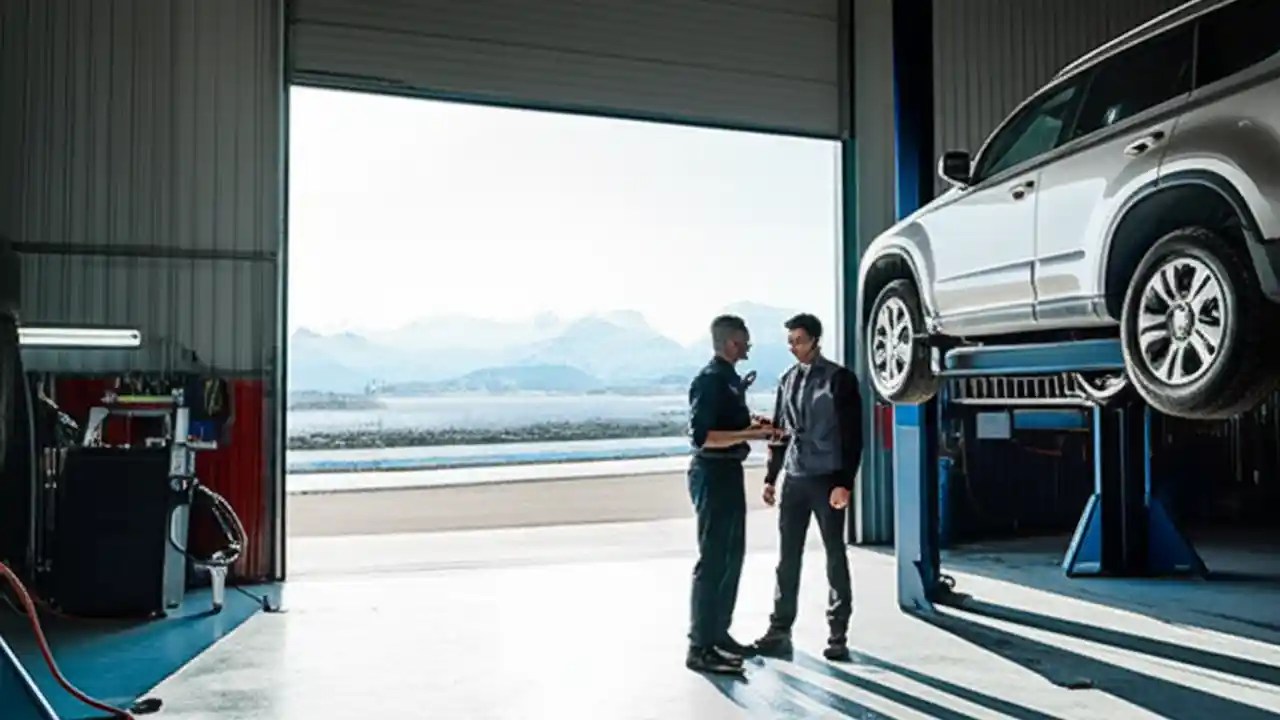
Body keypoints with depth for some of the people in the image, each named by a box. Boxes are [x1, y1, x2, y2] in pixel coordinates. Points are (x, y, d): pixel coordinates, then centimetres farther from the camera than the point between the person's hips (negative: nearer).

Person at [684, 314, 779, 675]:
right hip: (713, 474, -10)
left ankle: (718, 632, 29)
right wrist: (750, 434, -24)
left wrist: (752, 426, 10)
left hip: (730, 471, 10)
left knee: (732, 554, 17)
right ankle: (700, 647, 1)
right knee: (712, 559, -6)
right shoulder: (710, 379, -16)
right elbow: (701, 436, -24)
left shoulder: (731, 378, 13)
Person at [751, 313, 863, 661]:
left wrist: (844, 483, -15)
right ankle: (780, 631, 14)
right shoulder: (787, 380, 11)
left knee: (835, 557, 5)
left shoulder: (839, 379, -5)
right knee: (788, 558, 7)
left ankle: (838, 634, 13)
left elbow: (852, 435, -9)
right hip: (794, 479, 5)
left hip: (827, 479, -5)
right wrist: (770, 477, 12)